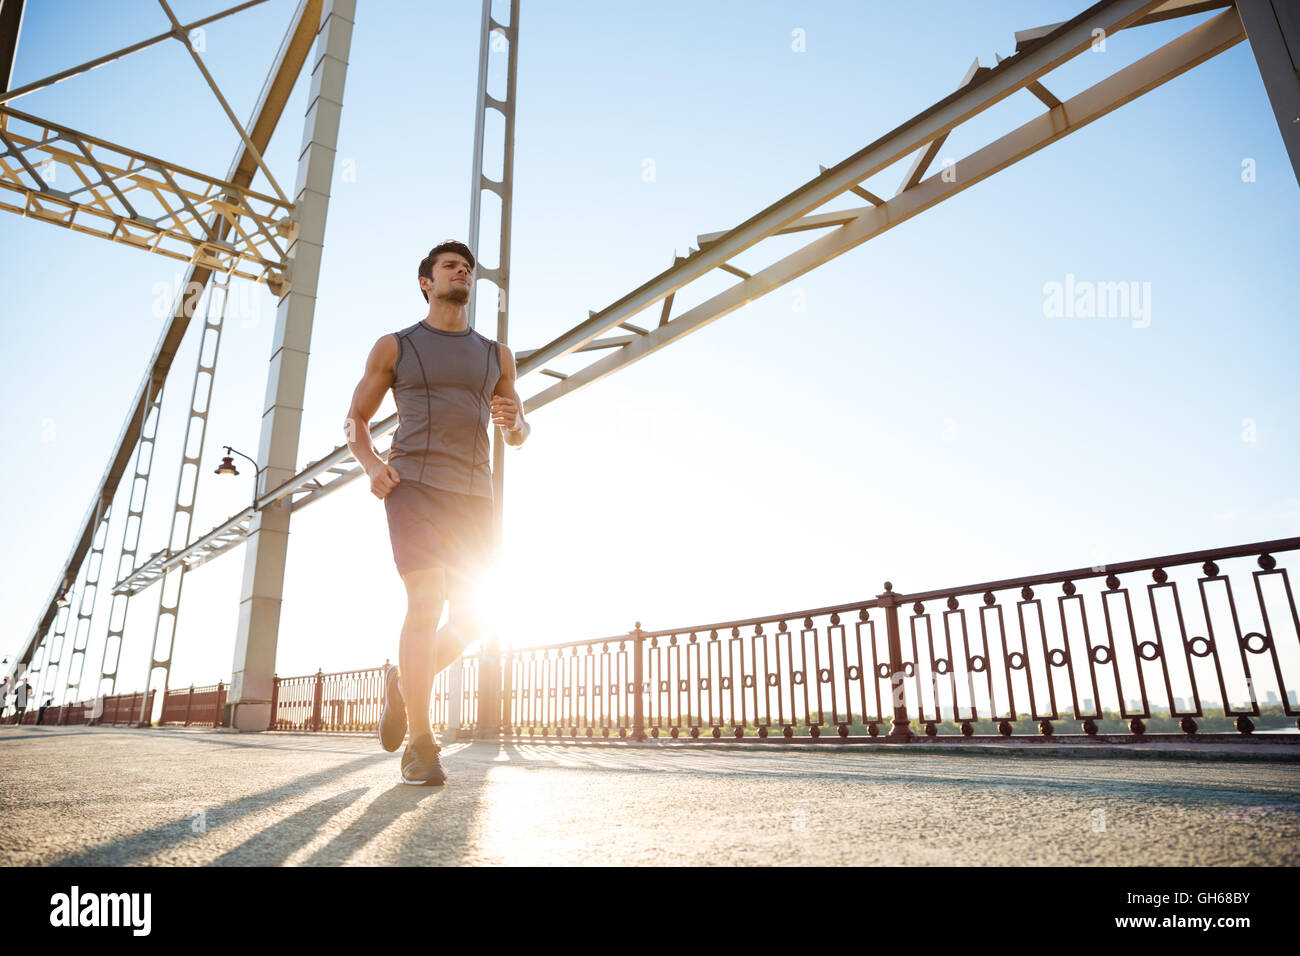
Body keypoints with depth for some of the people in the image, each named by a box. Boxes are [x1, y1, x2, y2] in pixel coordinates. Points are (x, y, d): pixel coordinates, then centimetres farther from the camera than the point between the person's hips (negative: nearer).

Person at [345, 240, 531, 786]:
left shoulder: (497, 355, 18)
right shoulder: (394, 347, 12)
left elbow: (519, 436, 17)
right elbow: (355, 422, 13)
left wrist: (515, 421, -8)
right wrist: (371, 465, -8)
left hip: (473, 496, 3)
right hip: (413, 486, -3)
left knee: (471, 618, -1)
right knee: (427, 603, -18)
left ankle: (403, 684, 27)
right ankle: (420, 747, -10)